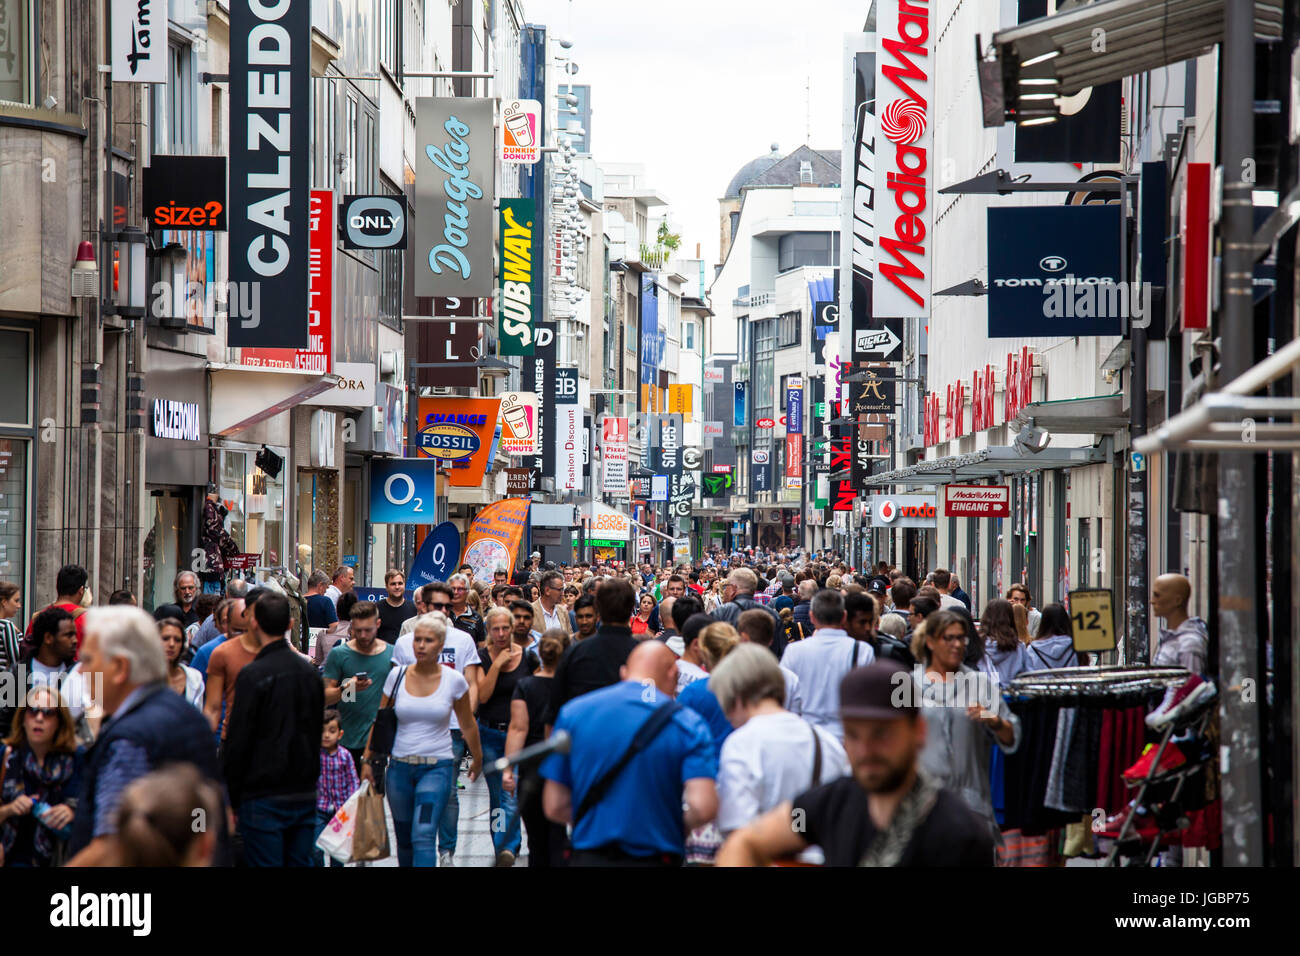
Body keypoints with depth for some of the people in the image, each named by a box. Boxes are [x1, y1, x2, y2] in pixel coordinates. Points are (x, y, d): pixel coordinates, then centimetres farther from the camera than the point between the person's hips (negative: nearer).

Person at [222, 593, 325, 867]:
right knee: (300, 862, 10)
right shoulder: (310, 672, 8)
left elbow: (238, 741, -11)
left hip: (264, 796, -6)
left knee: (265, 863, -3)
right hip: (305, 795, 6)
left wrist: (232, 798, -3)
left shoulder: (252, 675, -12)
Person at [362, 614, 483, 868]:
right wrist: (368, 760, 7)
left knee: (423, 835, -18)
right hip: (400, 767, 3)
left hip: (438, 767, -3)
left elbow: (468, 725, 11)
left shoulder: (454, 680, -3)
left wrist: (478, 759, 21)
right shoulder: (397, 675, 1)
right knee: (404, 839, 10)